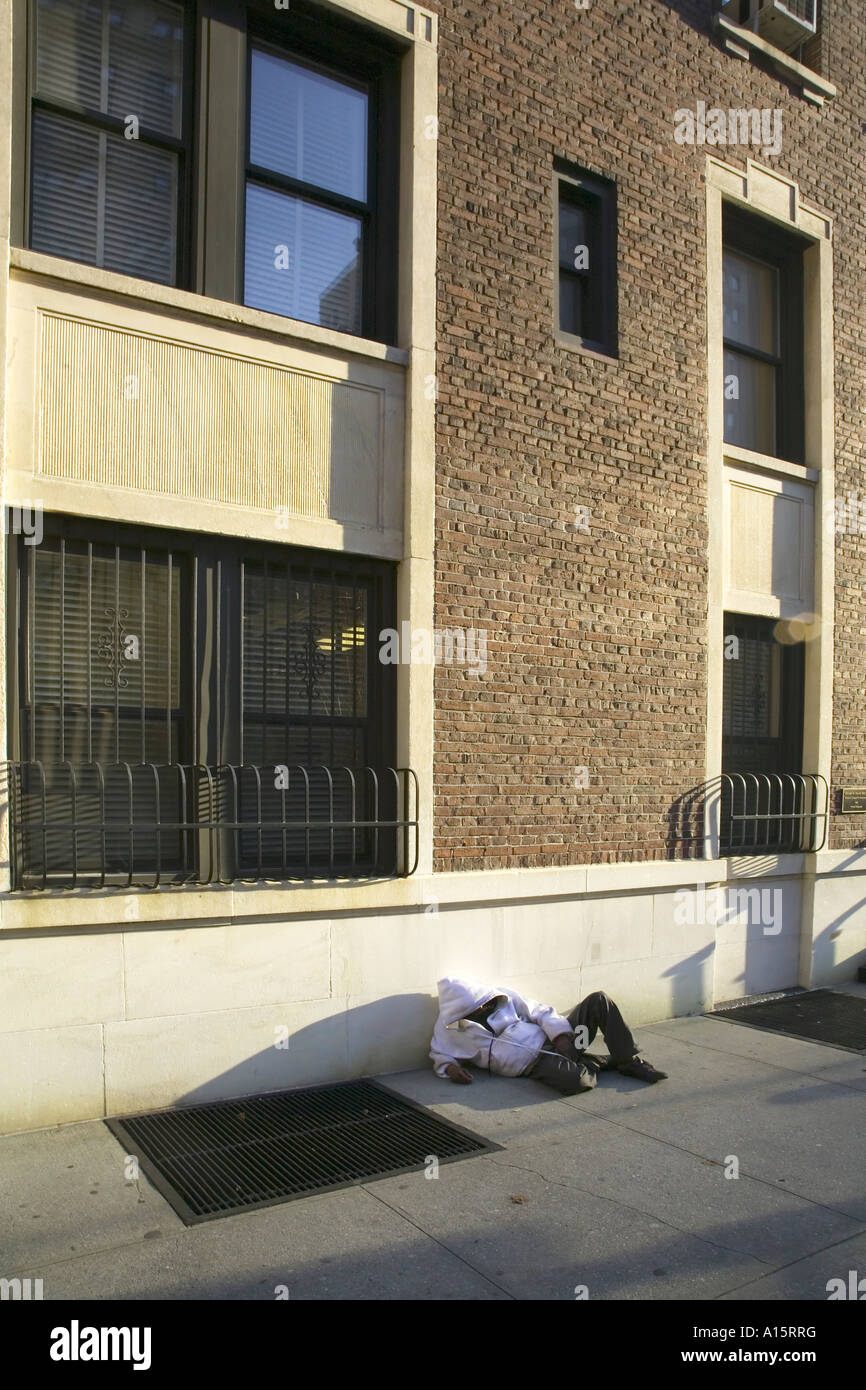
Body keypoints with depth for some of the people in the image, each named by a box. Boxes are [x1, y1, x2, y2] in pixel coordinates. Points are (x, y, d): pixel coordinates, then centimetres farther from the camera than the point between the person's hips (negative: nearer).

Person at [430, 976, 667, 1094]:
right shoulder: (449, 1031, 1)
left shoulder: (502, 997, 7)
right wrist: (449, 1067, -10)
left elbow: (540, 1012, 8)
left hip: (554, 1039, 5)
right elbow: (439, 1055, 14)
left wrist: (560, 1034, -9)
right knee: (572, 1079, -40)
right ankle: (602, 1064, -5)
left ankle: (629, 1060, -3)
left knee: (599, 1000, -12)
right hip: (535, 1063, -5)